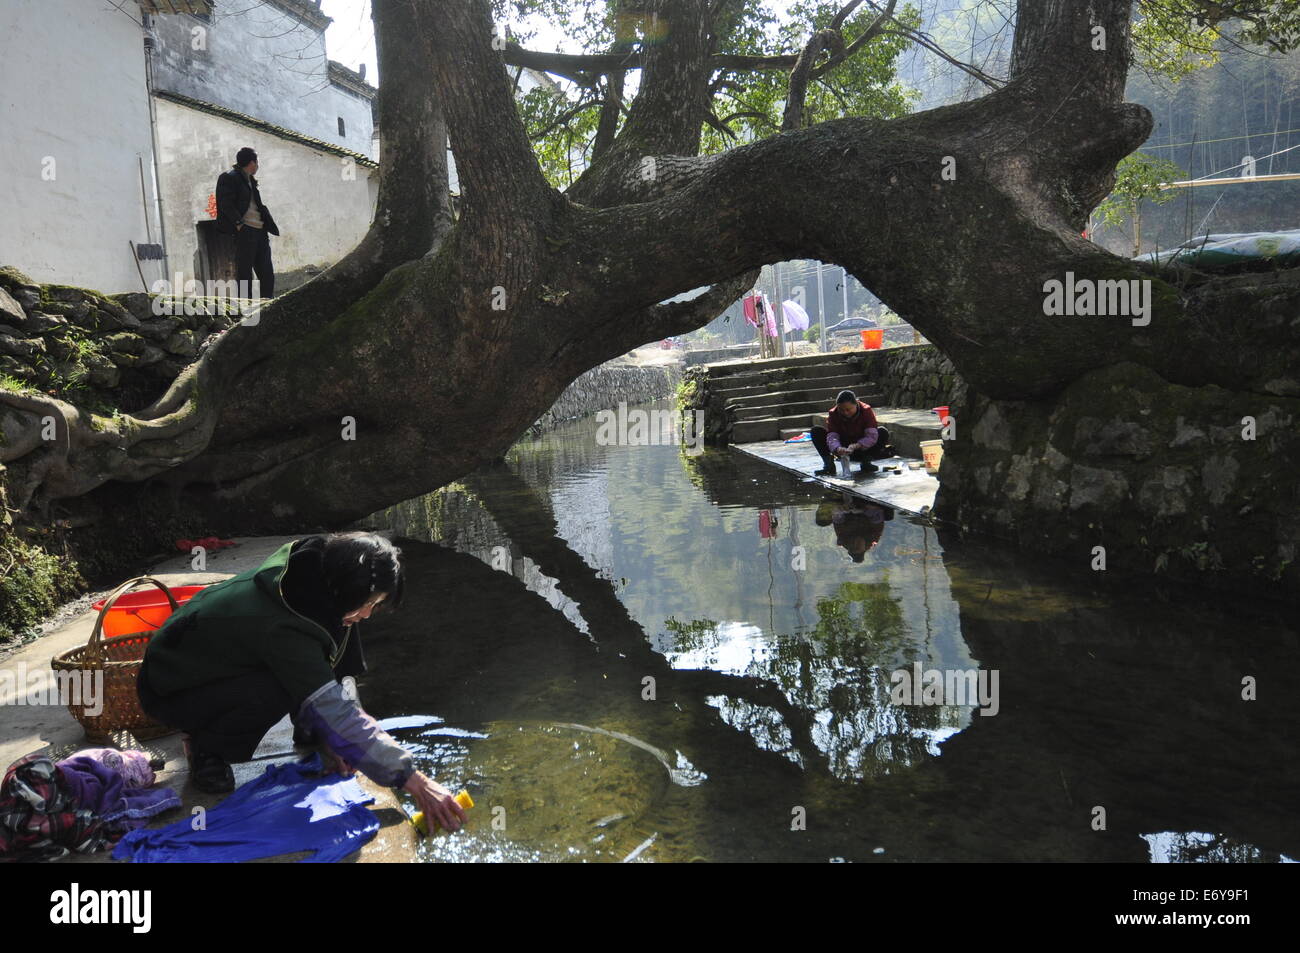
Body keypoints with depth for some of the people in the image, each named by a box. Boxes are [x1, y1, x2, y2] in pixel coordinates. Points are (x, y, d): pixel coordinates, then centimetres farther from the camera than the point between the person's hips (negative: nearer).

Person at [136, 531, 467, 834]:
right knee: (278, 694, -35)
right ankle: (205, 746, -7)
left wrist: (329, 734, -5)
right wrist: (414, 781, -35)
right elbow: (335, 714, -36)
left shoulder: (309, 567, -15)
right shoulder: (281, 629, -37)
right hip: (169, 692, -7)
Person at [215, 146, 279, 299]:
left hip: (260, 231, 8)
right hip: (244, 230, -8)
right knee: (244, 273, -5)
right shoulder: (229, 178, -3)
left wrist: (268, 225, 12)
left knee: (267, 274, 6)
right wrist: (239, 223, -20)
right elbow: (226, 203, -12)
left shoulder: (250, 180, 22)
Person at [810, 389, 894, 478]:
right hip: (844, 448, 1)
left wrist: (856, 446, -46)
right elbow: (832, 436, -25)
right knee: (816, 431, -18)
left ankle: (866, 463, -18)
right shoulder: (833, 414, -15)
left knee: (883, 433, -28)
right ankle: (829, 465, -17)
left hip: (862, 449, -1)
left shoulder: (866, 411, -20)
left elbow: (872, 436, -30)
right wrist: (838, 448, -48)